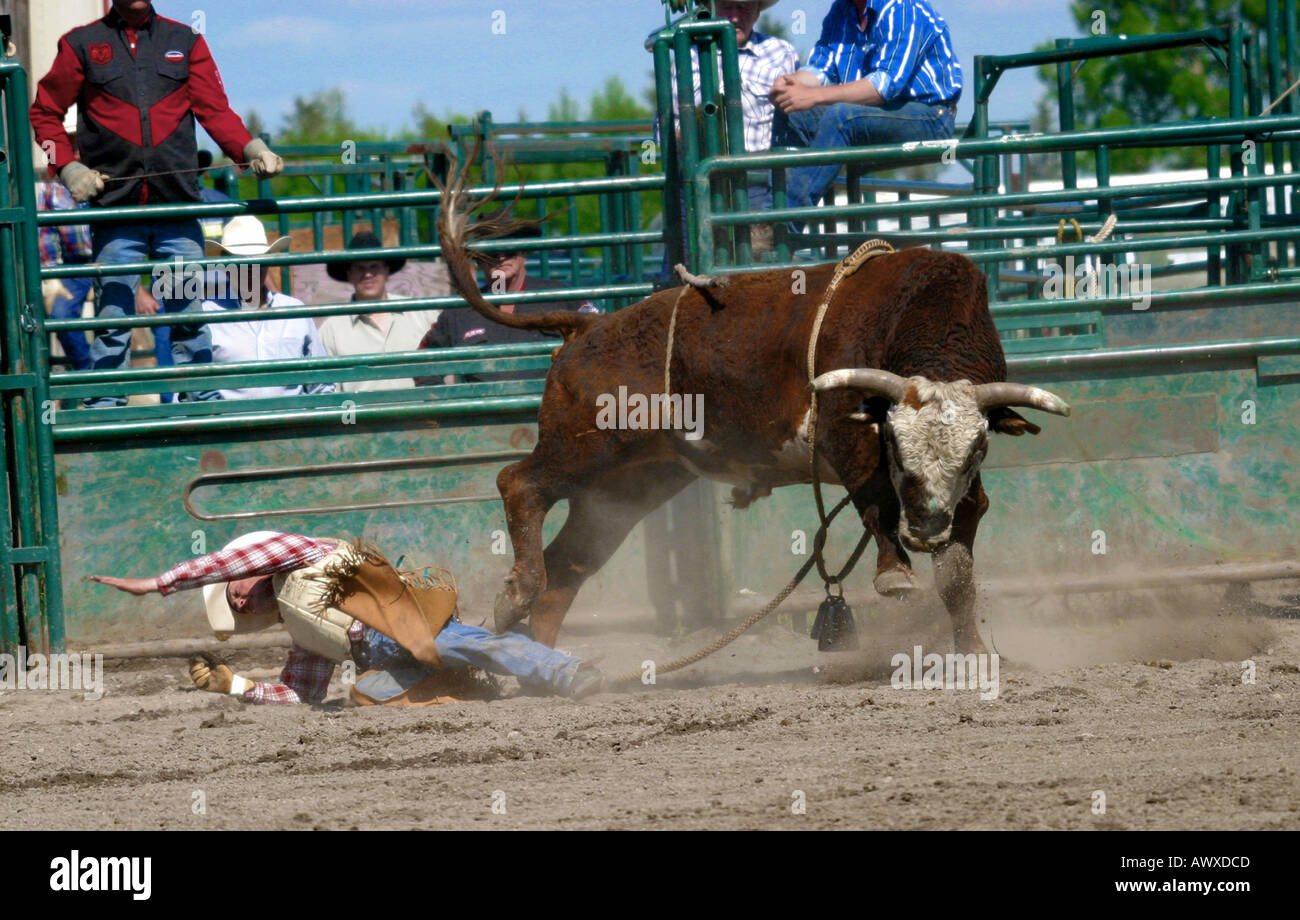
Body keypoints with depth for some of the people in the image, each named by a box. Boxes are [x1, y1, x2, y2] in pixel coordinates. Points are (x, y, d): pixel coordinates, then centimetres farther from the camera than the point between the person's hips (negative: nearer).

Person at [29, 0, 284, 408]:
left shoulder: (185, 41, 11)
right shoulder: (82, 45, 8)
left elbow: (215, 111, 5)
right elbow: (45, 114, 13)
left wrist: (252, 149, -13)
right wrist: (68, 168, -3)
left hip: (178, 206, 1)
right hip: (116, 206, -1)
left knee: (191, 320, 1)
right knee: (113, 320, -3)